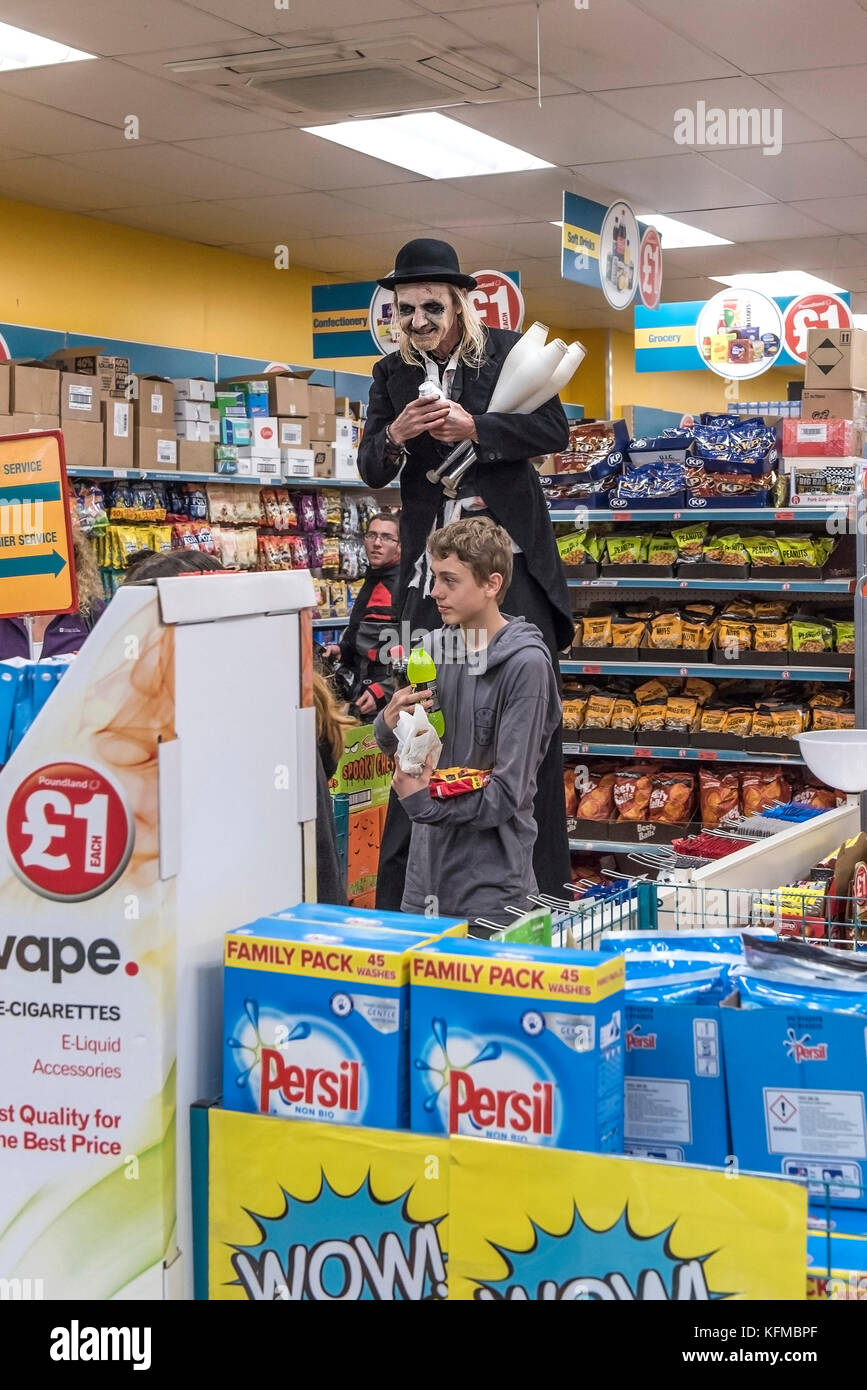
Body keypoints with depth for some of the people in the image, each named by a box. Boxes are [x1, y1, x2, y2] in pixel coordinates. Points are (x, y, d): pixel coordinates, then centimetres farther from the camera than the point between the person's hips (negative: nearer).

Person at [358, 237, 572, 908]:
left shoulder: (508, 351, 2)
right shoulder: (392, 374, 10)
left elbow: (554, 430, -6)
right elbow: (372, 471, 8)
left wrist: (475, 428, -18)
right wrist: (395, 436, -14)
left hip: (511, 557, -2)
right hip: (430, 566, 3)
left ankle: (544, 881, 12)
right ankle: (400, 896, 10)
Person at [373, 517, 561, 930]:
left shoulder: (526, 663, -16)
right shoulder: (437, 645, 3)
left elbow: (507, 793, -17)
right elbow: (399, 747, 13)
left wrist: (424, 803, -18)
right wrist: (390, 723, -8)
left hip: (490, 879, -6)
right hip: (427, 863, 6)